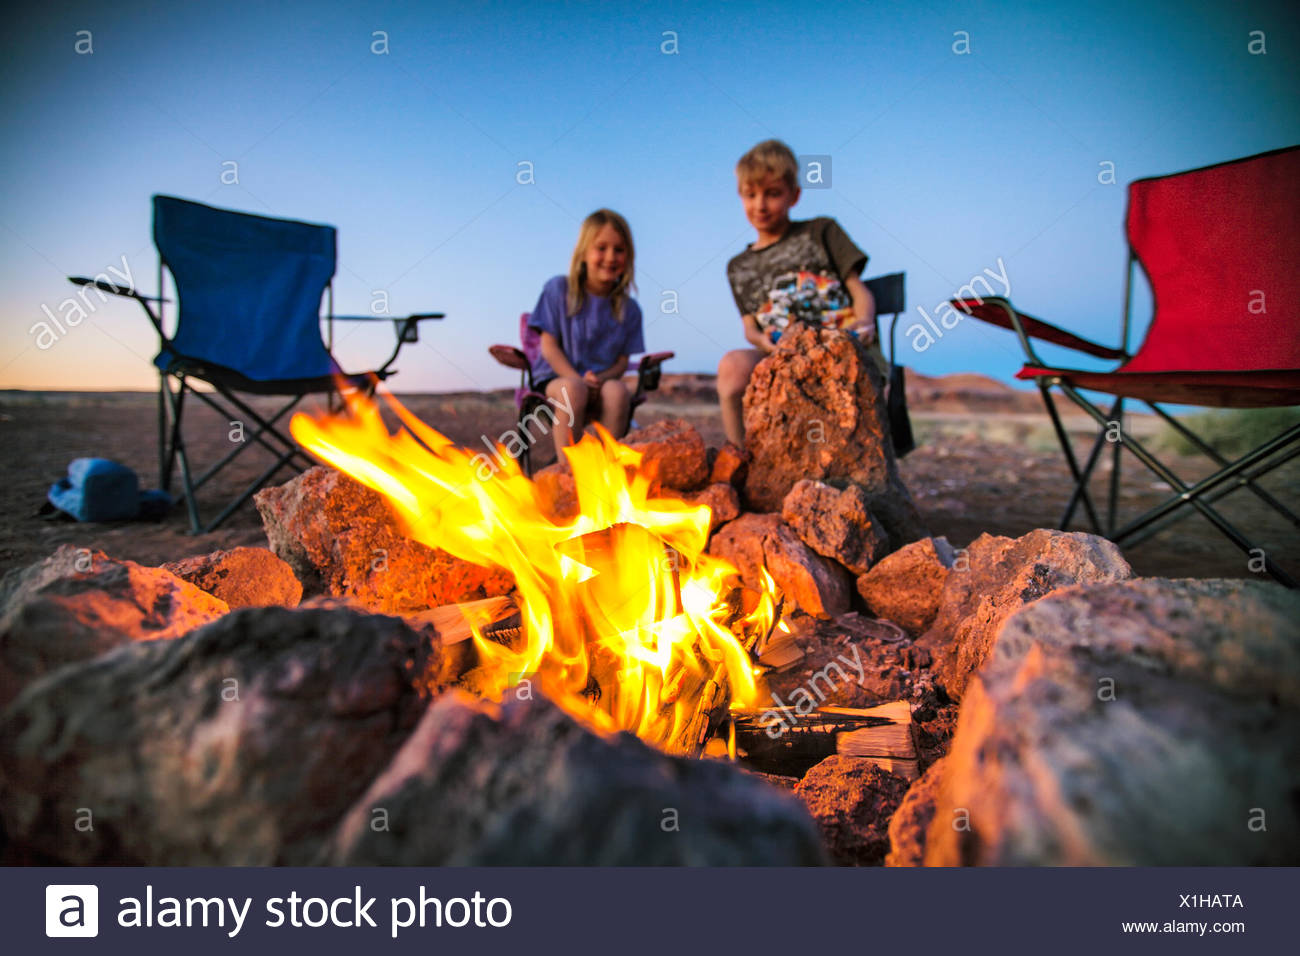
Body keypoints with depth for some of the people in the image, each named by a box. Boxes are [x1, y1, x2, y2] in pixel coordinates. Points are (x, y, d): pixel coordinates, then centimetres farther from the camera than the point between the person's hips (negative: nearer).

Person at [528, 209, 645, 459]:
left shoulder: (628, 308, 5)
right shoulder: (558, 289, -1)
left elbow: (622, 361, 4)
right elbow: (549, 347, -5)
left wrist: (600, 379, -19)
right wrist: (578, 380, -19)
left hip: (603, 380, 2)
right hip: (555, 377, -2)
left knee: (618, 391, -33)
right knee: (572, 389, -37)